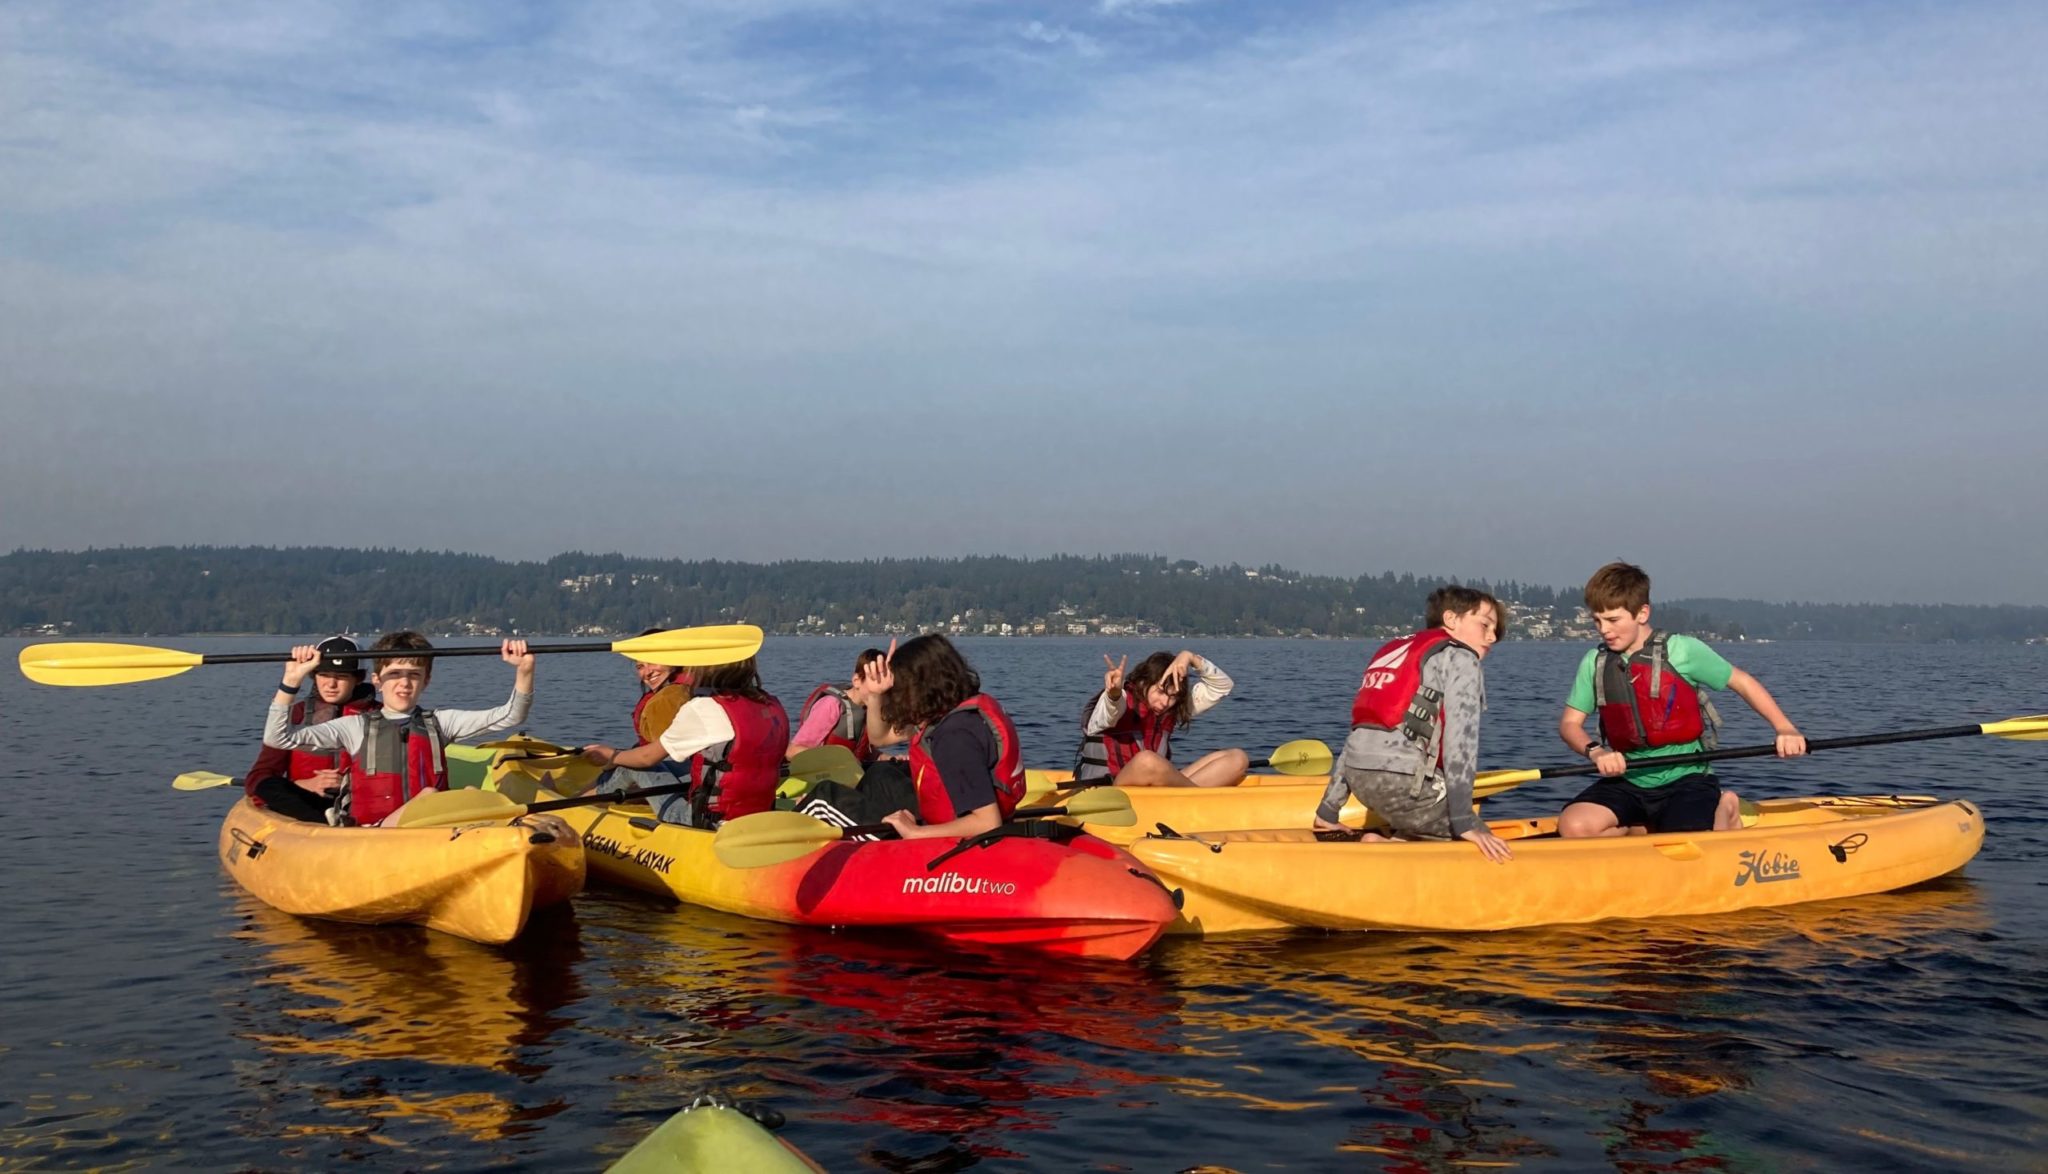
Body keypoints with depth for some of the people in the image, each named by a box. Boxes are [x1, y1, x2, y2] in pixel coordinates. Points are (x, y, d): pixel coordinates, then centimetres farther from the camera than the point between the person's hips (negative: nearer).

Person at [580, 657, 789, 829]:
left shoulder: (703, 708, -14)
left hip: (706, 825, -7)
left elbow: (648, 757, 0)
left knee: (635, 766, 13)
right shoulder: (774, 707, 4)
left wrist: (611, 757, 22)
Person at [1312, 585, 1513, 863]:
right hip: (1402, 780, -9)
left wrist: (1328, 810, 24)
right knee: (1483, 847, 2)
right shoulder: (1460, 658, 2)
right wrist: (1466, 823, -14)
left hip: (1360, 777, 9)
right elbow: (1459, 740, -11)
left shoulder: (1394, 651, 26)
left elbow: (1361, 733, 25)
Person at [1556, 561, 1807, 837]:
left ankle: (1721, 812, 7)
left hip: (1685, 779, -3)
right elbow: (1569, 723, 2)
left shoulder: (1682, 650, -6)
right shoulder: (1595, 662, 3)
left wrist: (1785, 728, -7)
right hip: (1627, 781, 3)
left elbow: (1742, 682, 4)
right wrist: (1595, 751, -19)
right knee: (1574, 826, -24)